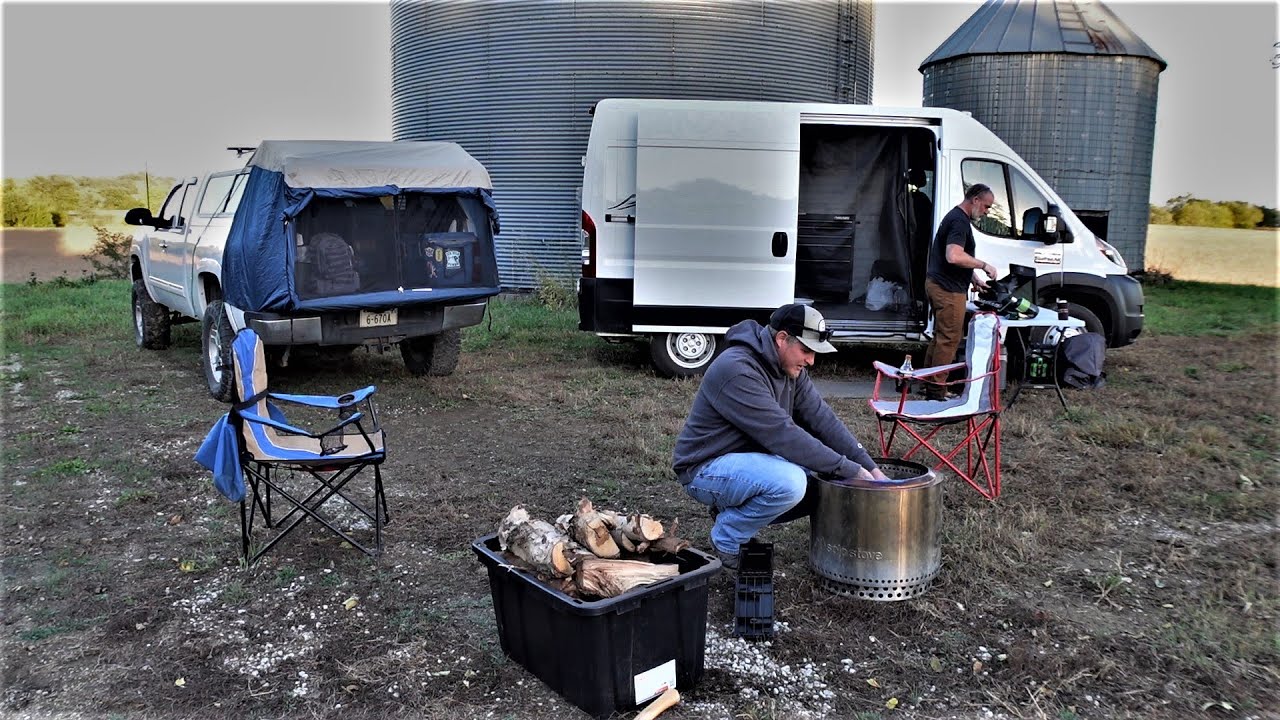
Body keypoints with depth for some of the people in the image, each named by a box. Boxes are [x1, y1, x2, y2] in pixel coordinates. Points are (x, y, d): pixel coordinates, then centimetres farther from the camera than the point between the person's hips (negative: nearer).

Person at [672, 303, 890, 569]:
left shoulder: (790, 369, 3)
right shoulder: (737, 370, -27)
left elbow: (822, 419, -1)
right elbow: (783, 436, -30)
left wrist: (871, 469, -10)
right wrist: (849, 470, -25)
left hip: (752, 460, 9)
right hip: (707, 469, -9)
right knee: (790, 482, -33)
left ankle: (735, 511, 10)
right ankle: (727, 537, -7)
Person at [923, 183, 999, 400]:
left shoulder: (956, 217, 18)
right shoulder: (959, 221, -16)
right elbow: (954, 256, -30)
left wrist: (973, 278, 19)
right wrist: (984, 265, -19)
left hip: (937, 284, 11)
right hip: (948, 290, -11)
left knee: (940, 337, 16)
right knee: (949, 340, -6)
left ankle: (931, 387, 23)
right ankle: (936, 392, -2)